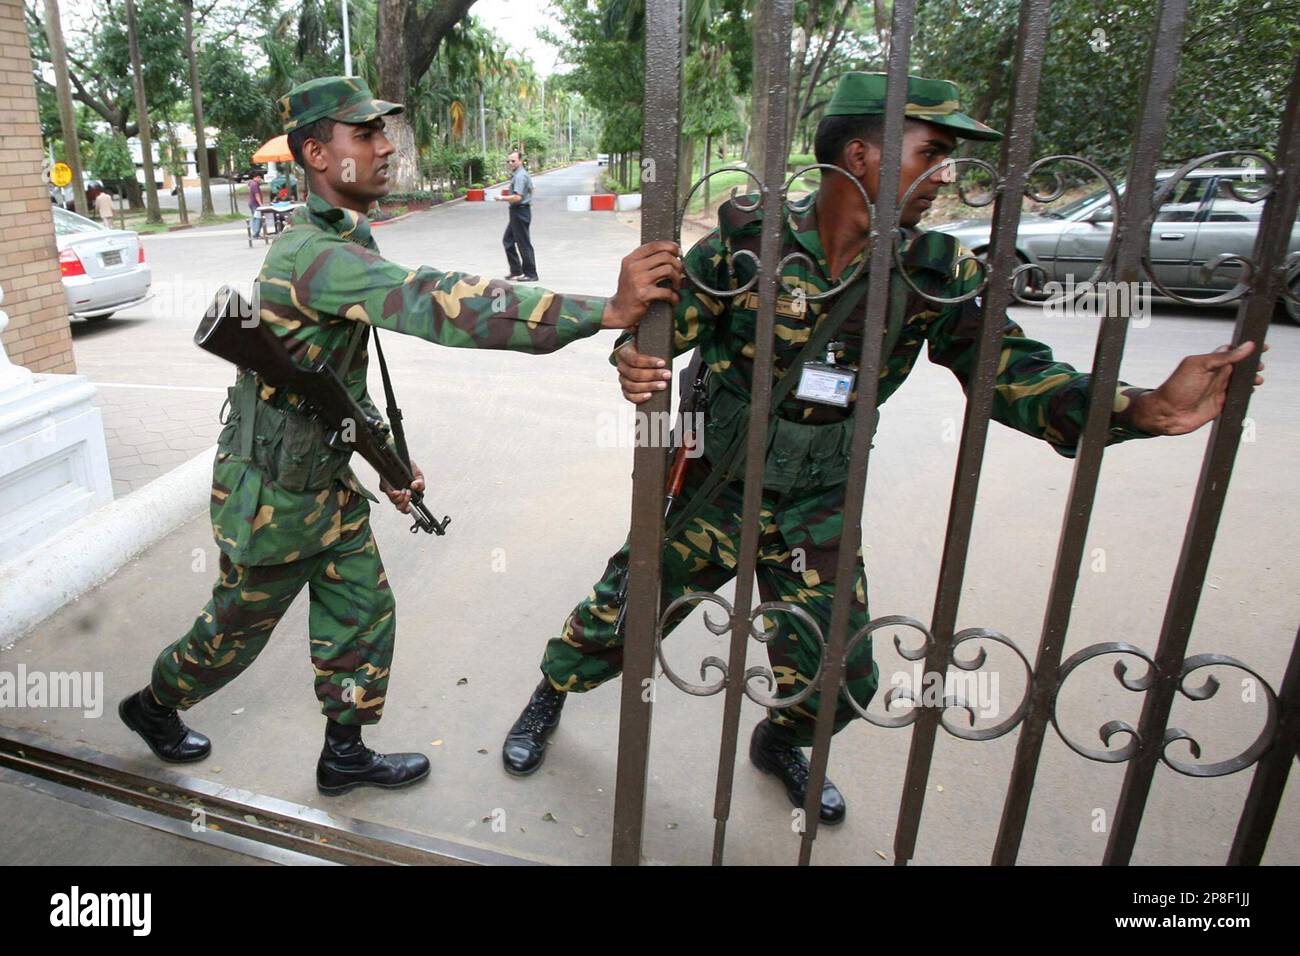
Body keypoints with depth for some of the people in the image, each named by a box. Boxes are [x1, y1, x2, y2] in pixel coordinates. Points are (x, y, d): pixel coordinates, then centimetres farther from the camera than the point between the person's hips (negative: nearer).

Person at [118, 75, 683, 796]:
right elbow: (437, 304, -44)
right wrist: (606, 310, -50)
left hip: (328, 484, 8)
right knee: (238, 629, 16)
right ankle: (153, 706, 46)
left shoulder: (343, 243, 5)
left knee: (363, 617, 14)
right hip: (272, 495, -8)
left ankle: (345, 754, 33)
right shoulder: (311, 253, -29)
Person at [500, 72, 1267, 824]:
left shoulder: (936, 274, -6)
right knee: (616, 620, 9)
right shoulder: (748, 238, -15)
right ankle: (549, 700, 44)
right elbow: (667, 320, -10)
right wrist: (634, 359, -34)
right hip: (713, 488, -2)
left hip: (819, 509, 3)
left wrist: (1149, 409, -21)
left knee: (842, 678, 9)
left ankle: (780, 744, 46)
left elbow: (1013, 372, -8)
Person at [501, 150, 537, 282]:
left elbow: (517, 197, -27)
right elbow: (531, 189, 29)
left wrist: (502, 198, -14)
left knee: (524, 244, -4)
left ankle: (530, 274, 3)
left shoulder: (520, 176, -18)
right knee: (507, 240, 16)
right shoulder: (519, 174, 15)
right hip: (517, 212, 11)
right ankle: (516, 271, 21)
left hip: (520, 212, -11)